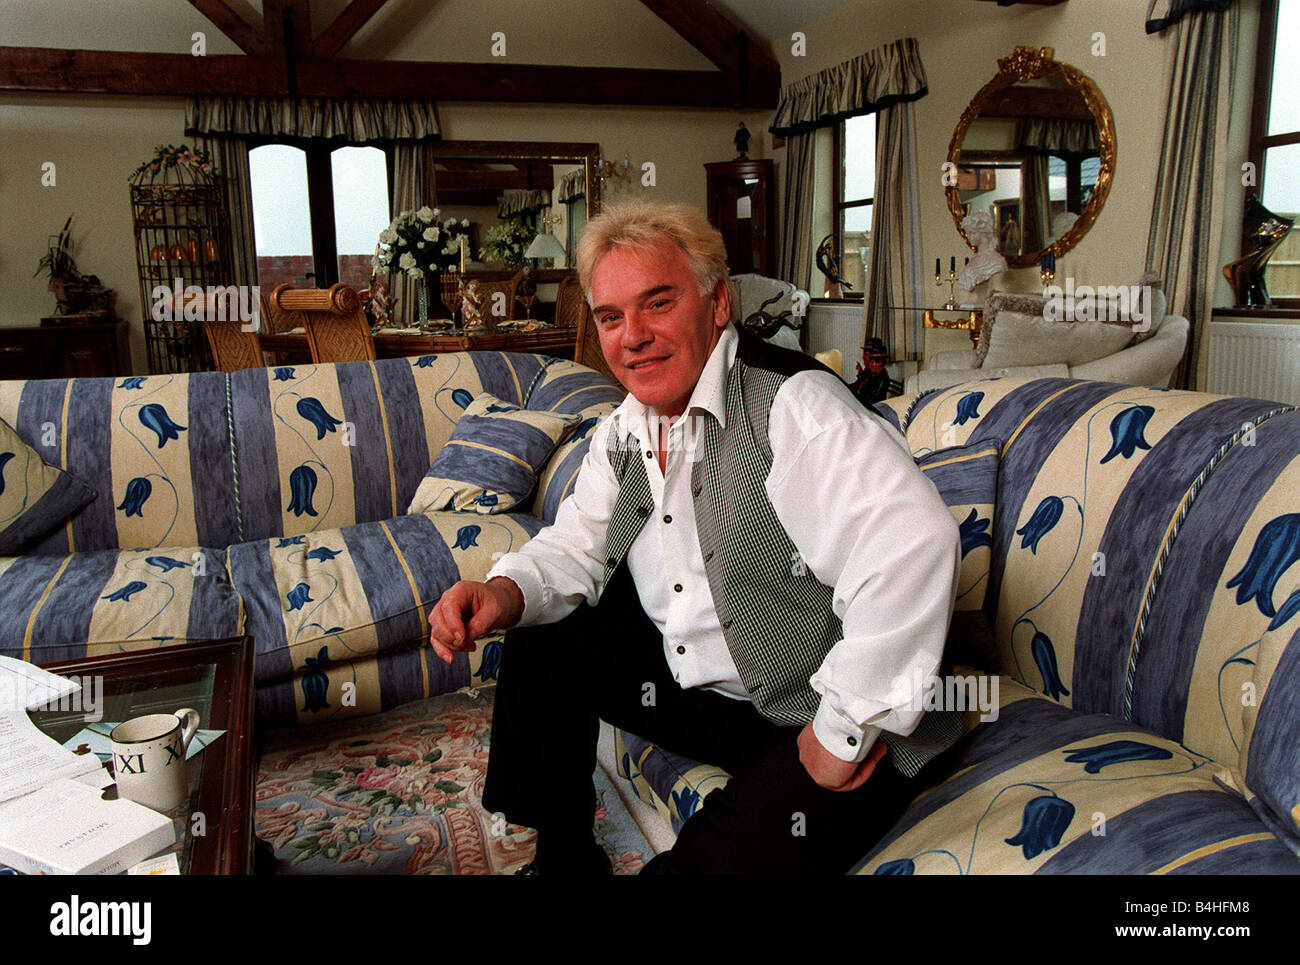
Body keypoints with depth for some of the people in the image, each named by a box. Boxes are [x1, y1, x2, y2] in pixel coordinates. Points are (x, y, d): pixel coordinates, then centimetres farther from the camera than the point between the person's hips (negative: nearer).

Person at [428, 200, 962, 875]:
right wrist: (508, 593, -10)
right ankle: (558, 859, 28)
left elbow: (913, 543, -38)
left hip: (817, 723, -8)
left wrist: (844, 730, -32)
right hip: (689, 679, 8)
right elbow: (578, 545, 14)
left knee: (712, 862, -29)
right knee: (541, 646, 10)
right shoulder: (624, 430, 5)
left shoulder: (792, 405, -25)